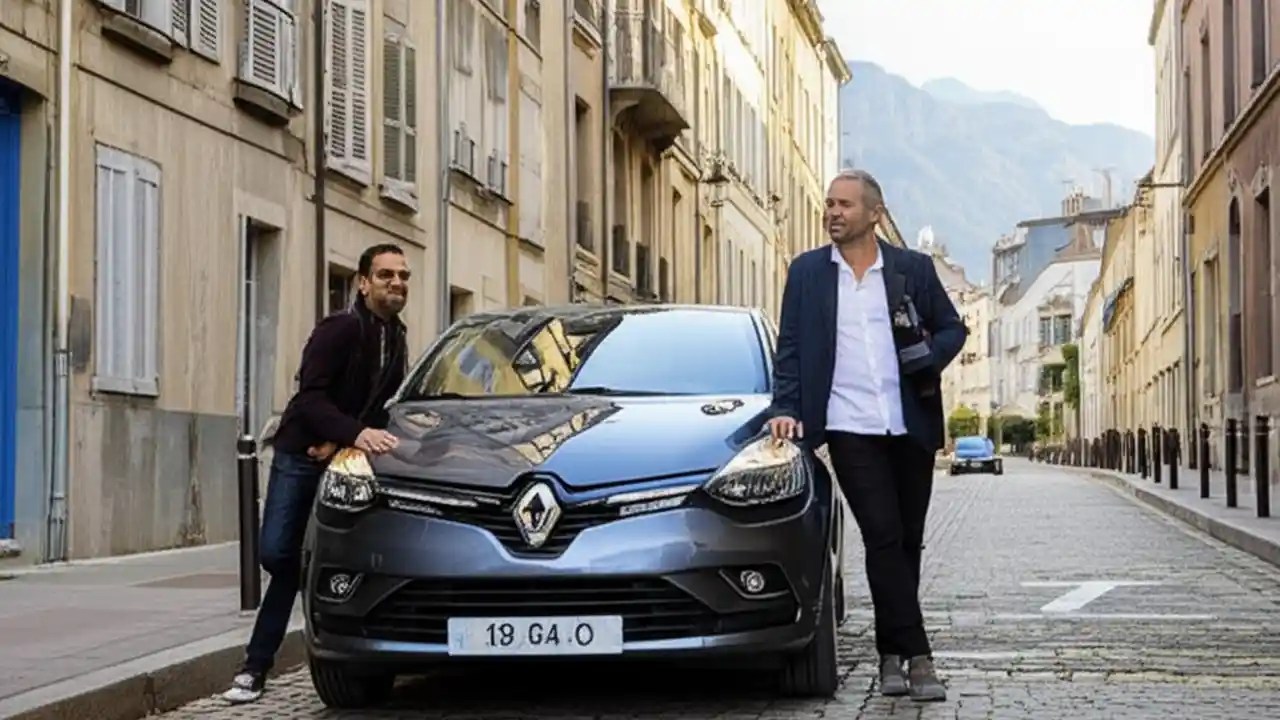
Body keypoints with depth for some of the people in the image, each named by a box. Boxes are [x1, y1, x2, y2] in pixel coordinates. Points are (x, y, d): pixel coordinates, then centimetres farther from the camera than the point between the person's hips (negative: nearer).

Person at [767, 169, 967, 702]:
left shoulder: (913, 268, 6)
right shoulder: (806, 272, 7)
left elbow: (952, 328, 13)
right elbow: (790, 348, 7)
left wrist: (930, 359, -8)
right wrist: (786, 409, -5)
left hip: (910, 425, 2)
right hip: (850, 427, -2)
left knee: (907, 542, 7)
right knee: (884, 538, -9)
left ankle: (892, 652, 20)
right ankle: (916, 657, -7)